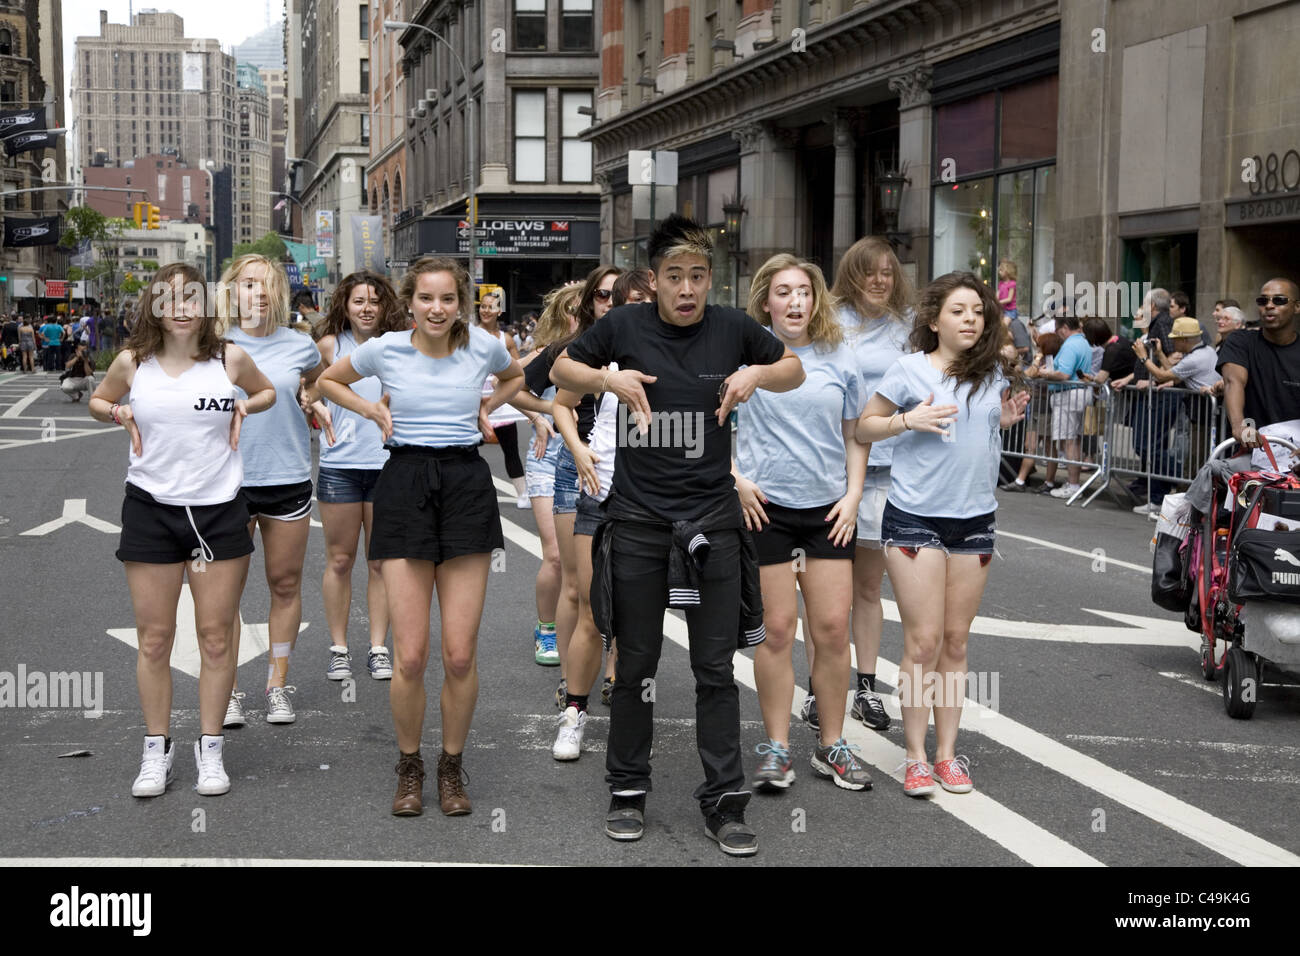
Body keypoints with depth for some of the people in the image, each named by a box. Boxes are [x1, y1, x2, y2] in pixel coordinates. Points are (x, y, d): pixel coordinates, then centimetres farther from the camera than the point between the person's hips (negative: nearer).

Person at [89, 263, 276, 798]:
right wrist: (120, 414, -1)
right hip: (151, 509, 0)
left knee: (216, 635, 4)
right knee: (154, 638, 4)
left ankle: (210, 748, 16)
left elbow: (267, 392, 19)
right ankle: (157, 749, 17)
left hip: (219, 509, 0)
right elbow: (96, 401, 19)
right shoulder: (133, 363, 1)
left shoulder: (229, 359, 0)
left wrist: (243, 407, -1)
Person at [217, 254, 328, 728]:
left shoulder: (299, 345, 2)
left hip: (289, 478, 1)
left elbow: (321, 379, 26)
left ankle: (278, 685, 22)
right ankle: (228, 691, 13)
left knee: (285, 584, 9)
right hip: (230, 479, -1)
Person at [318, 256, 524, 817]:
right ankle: (409, 767, 19)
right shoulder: (385, 349, 0)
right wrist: (375, 411, 5)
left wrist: (485, 408, 10)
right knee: (409, 657, -4)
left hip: (467, 484, 1)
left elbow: (516, 377, 26)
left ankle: (452, 767, 19)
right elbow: (329, 381, 19)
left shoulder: (484, 346, 2)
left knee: (460, 654, -1)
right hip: (405, 484, -1)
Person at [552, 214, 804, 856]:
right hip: (637, 519, 0)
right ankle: (627, 790, 23)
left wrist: (757, 374, -8)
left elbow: (795, 371, 15)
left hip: (712, 516, 0)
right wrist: (608, 378, -10)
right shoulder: (625, 326, -2)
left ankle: (724, 802, 12)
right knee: (635, 664, 8)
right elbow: (560, 370, 11)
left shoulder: (733, 328, 0)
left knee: (715, 667, 3)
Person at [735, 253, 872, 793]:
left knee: (833, 628, 3)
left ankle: (832, 747, 17)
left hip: (829, 509, 3)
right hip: (765, 508, -3)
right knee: (776, 628, 2)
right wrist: (735, 478, -6)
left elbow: (854, 434, 12)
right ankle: (776, 751, 12)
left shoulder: (839, 357, 6)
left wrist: (853, 494, 2)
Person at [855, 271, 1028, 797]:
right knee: (923, 640, -5)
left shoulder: (994, 373, 7)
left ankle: (947, 752, 17)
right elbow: (863, 427, 0)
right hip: (915, 517, -4)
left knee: (956, 640, 9)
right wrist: (908, 421, -17)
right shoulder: (910, 369, -6)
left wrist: (1005, 421, 0)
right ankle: (916, 757, 6)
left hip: (975, 519, 4)